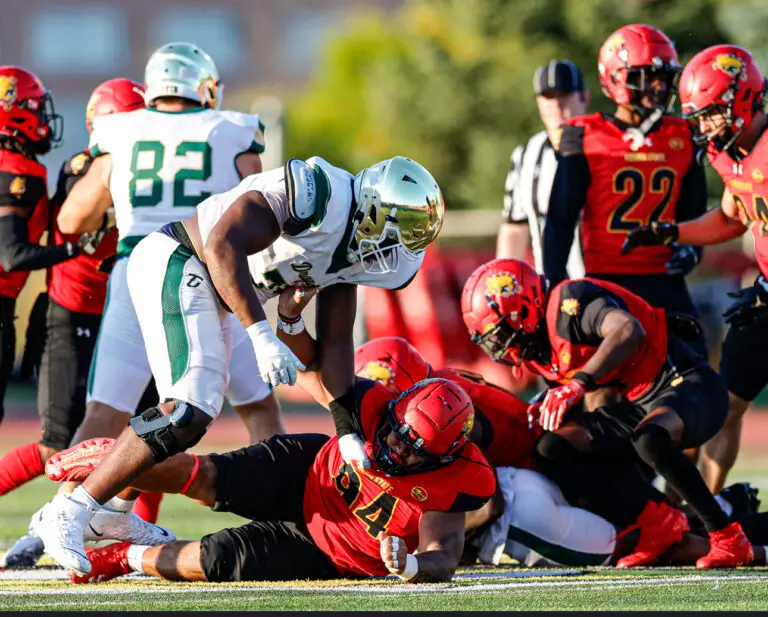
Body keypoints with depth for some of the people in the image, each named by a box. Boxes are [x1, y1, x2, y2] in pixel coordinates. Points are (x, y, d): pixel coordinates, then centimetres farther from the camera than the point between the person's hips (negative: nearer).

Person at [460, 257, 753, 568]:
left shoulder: (568, 302, -18)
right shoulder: (535, 350, 10)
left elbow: (629, 331, -35)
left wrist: (579, 383, -40)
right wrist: (546, 407, 1)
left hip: (688, 383, -9)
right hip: (638, 402, 9)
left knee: (650, 440, -39)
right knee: (552, 450, -6)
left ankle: (728, 538, -23)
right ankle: (658, 522, -6)